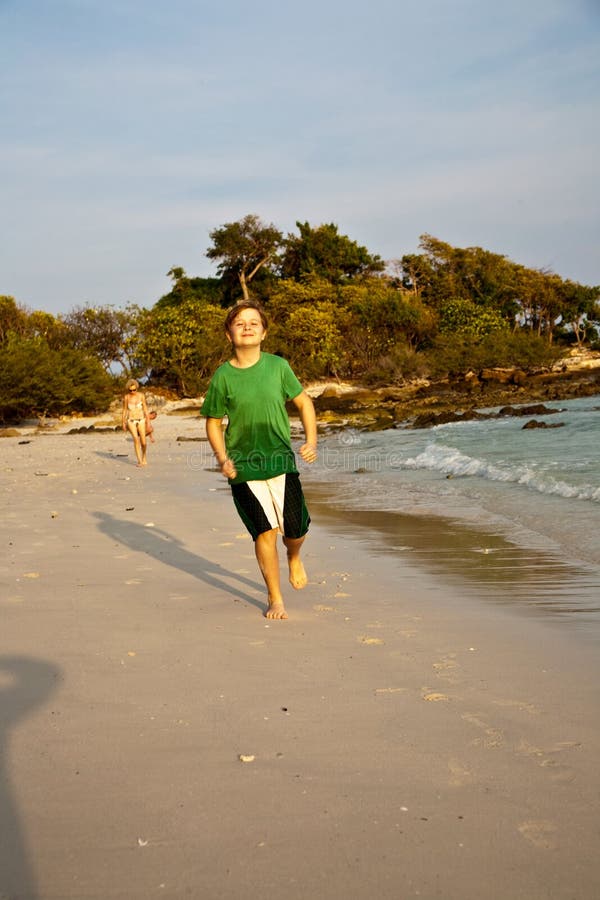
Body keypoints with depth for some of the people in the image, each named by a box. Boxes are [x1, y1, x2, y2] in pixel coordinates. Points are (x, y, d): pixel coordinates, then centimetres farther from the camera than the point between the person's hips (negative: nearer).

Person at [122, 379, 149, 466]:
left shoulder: (141, 395, -4)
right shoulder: (126, 397, -5)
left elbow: (145, 408, 1)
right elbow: (124, 410, 2)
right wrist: (123, 423, 2)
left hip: (141, 420, 1)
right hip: (131, 421, -1)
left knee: (143, 442, -5)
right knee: (136, 439, -21)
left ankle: (144, 457, 26)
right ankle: (140, 461, -15)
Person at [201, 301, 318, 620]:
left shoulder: (278, 366, -2)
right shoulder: (223, 376, -4)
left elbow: (304, 403, 8)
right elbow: (213, 422, 4)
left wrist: (311, 441, -5)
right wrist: (222, 458, -10)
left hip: (281, 462, 1)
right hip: (243, 467, -1)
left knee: (295, 530, 4)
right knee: (264, 533, -2)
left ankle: (294, 557, 43)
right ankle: (275, 599, 16)